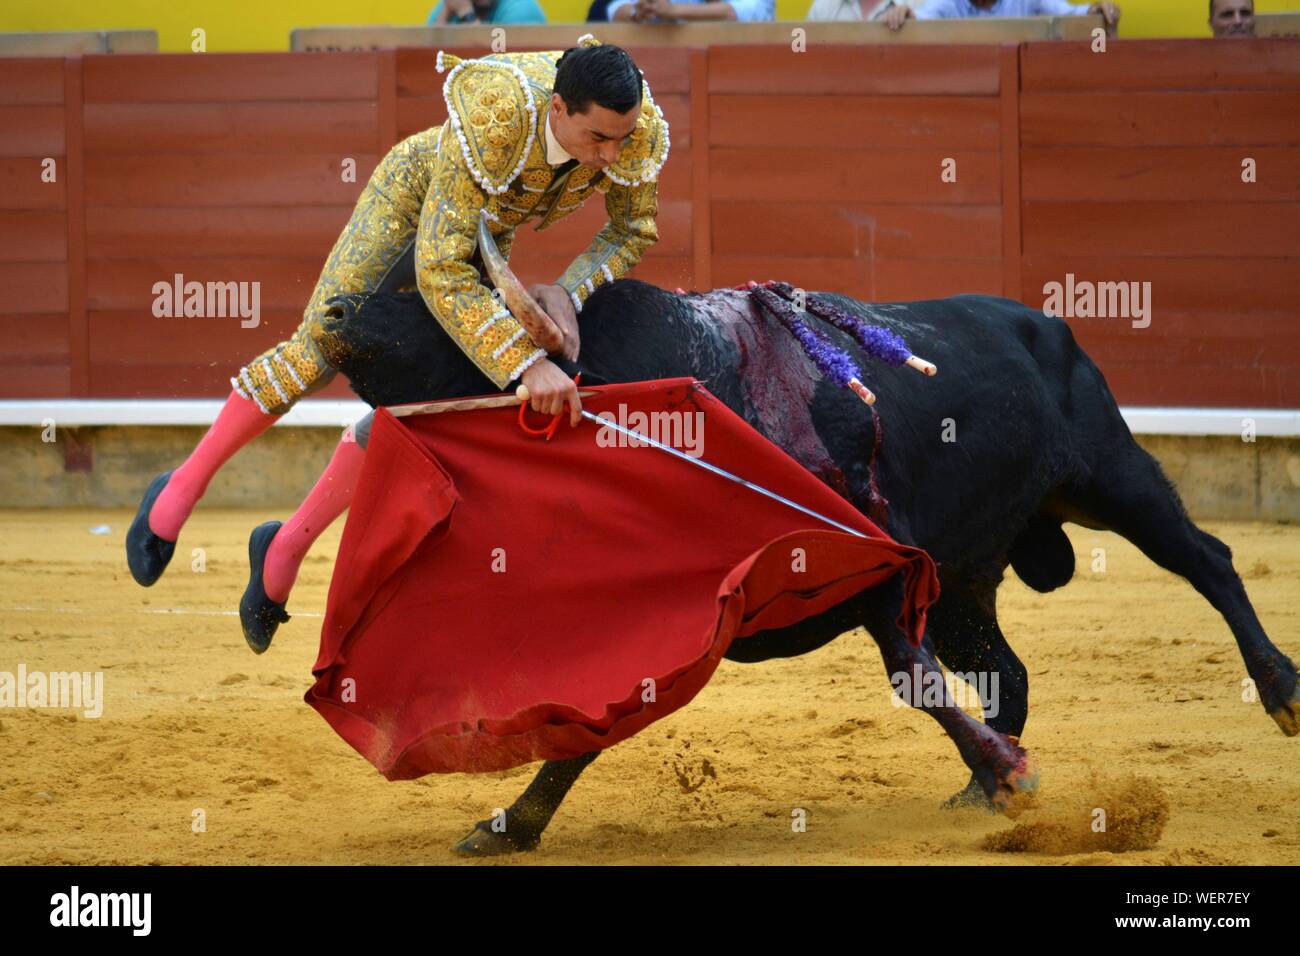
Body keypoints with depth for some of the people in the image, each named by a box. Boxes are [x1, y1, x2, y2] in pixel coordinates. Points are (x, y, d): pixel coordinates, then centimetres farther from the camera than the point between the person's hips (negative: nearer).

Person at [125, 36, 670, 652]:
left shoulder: (636, 125, -33)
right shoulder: (491, 121, -47)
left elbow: (634, 231, -13)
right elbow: (440, 270, -46)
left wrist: (568, 294, -32)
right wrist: (526, 363, -54)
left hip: (490, 233, 5)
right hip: (415, 189, -5)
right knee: (321, 347, -12)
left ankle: (286, 549, 11)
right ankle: (181, 490, 6)